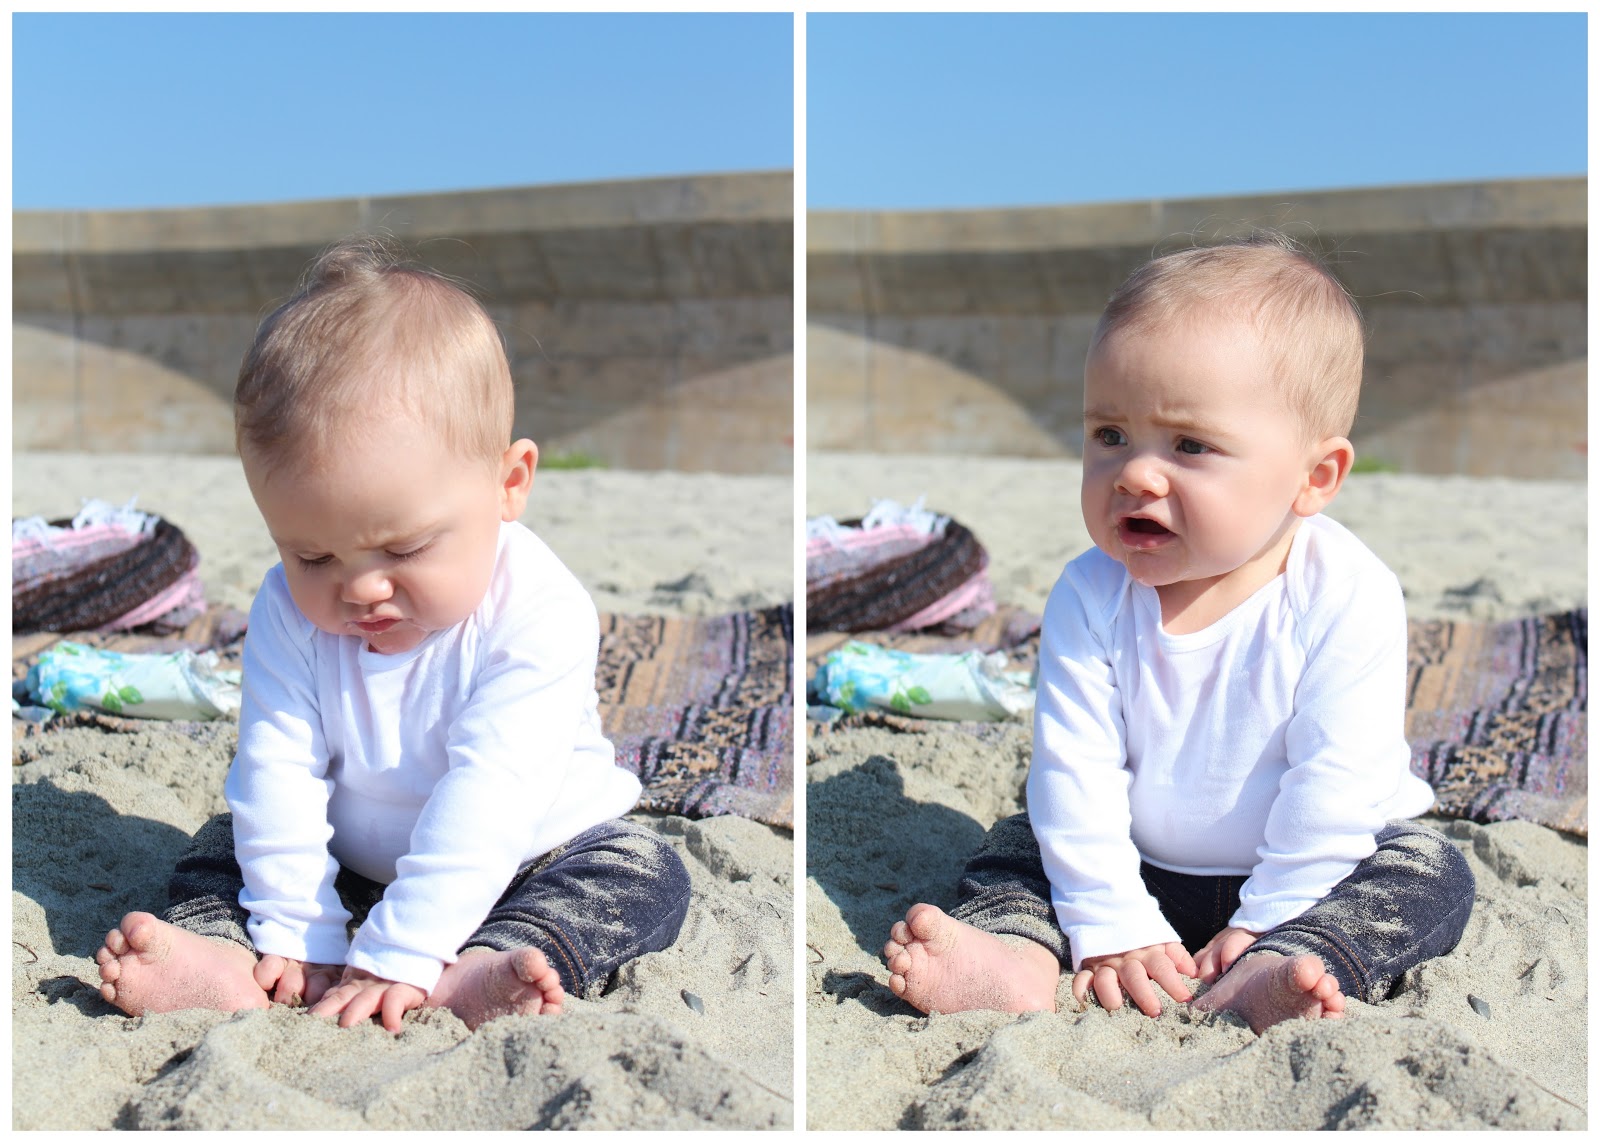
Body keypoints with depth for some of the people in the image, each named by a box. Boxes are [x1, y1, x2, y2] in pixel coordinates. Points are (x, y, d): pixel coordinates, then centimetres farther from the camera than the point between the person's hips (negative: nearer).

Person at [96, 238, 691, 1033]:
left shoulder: (536, 612, -28)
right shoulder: (290, 612, -15)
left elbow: (487, 790, -34)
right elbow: (279, 771, -18)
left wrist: (399, 954, -38)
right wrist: (296, 936, -26)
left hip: (528, 858, -4)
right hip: (352, 863, 4)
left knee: (644, 873, -25)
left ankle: (470, 973, -45)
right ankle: (222, 957, -27)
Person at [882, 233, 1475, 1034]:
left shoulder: (1346, 599, -22)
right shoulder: (1090, 599, -15)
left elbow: (1334, 784, -20)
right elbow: (1075, 771, -16)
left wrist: (1265, 922, -21)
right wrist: (1113, 924, -23)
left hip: (1309, 871, -2)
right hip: (1141, 871, 3)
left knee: (1429, 875, -23)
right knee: (1017, 843, -5)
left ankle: (1260, 981, -44)